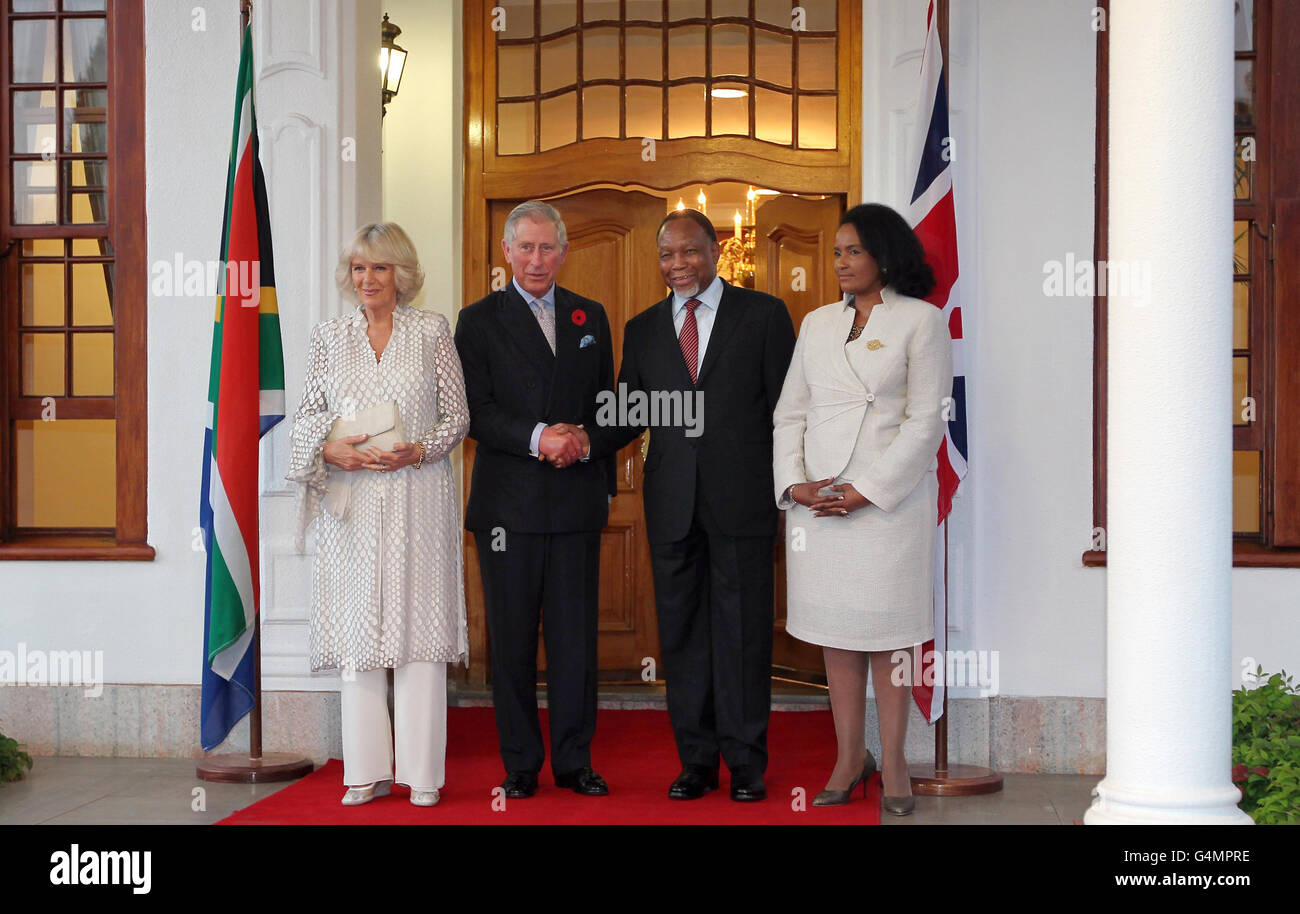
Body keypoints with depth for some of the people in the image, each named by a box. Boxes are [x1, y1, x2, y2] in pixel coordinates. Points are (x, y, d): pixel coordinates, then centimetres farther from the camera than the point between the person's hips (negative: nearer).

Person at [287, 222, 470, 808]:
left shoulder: (432, 331, 5)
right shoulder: (328, 337, 10)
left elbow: (458, 416, 4)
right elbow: (307, 417, 10)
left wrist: (417, 451, -12)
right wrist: (332, 450, -10)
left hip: (418, 496, -2)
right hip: (351, 501, 2)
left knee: (418, 623, -2)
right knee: (358, 626, 3)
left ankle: (423, 772, 6)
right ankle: (369, 770, 11)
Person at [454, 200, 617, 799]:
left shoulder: (590, 317, 14)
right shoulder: (479, 320, 4)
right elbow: (475, 412, -5)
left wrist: (586, 443, 3)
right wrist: (538, 437, -18)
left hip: (577, 500, 2)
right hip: (508, 502, -2)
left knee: (575, 637, 3)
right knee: (512, 639, 3)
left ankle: (574, 761, 13)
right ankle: (520, 764, 14)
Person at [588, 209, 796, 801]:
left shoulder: (763, 314, 3)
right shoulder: (643, 330, 13)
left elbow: (786, 407, 2)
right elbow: (628, 416, 11)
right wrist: (582, 446, -8)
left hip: (741, 499, -3)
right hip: (672, 503, 3)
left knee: (742, 630, 2)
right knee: (682, 633, 7)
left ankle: (746, 763, 12)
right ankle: (696, 761, 18)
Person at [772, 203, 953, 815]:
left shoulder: (921, 321, 0)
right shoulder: (818, 323, 15)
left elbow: (925, 420, -7)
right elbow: (790, 412, 13)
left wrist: (866, 490, -13)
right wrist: (795, 482, -3)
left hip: (887, 497, -4)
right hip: (815, 500, 5)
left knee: (886, 633, 1)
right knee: (835, 631, 8)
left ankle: (893, 763, 11)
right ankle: (850, 758, 17)